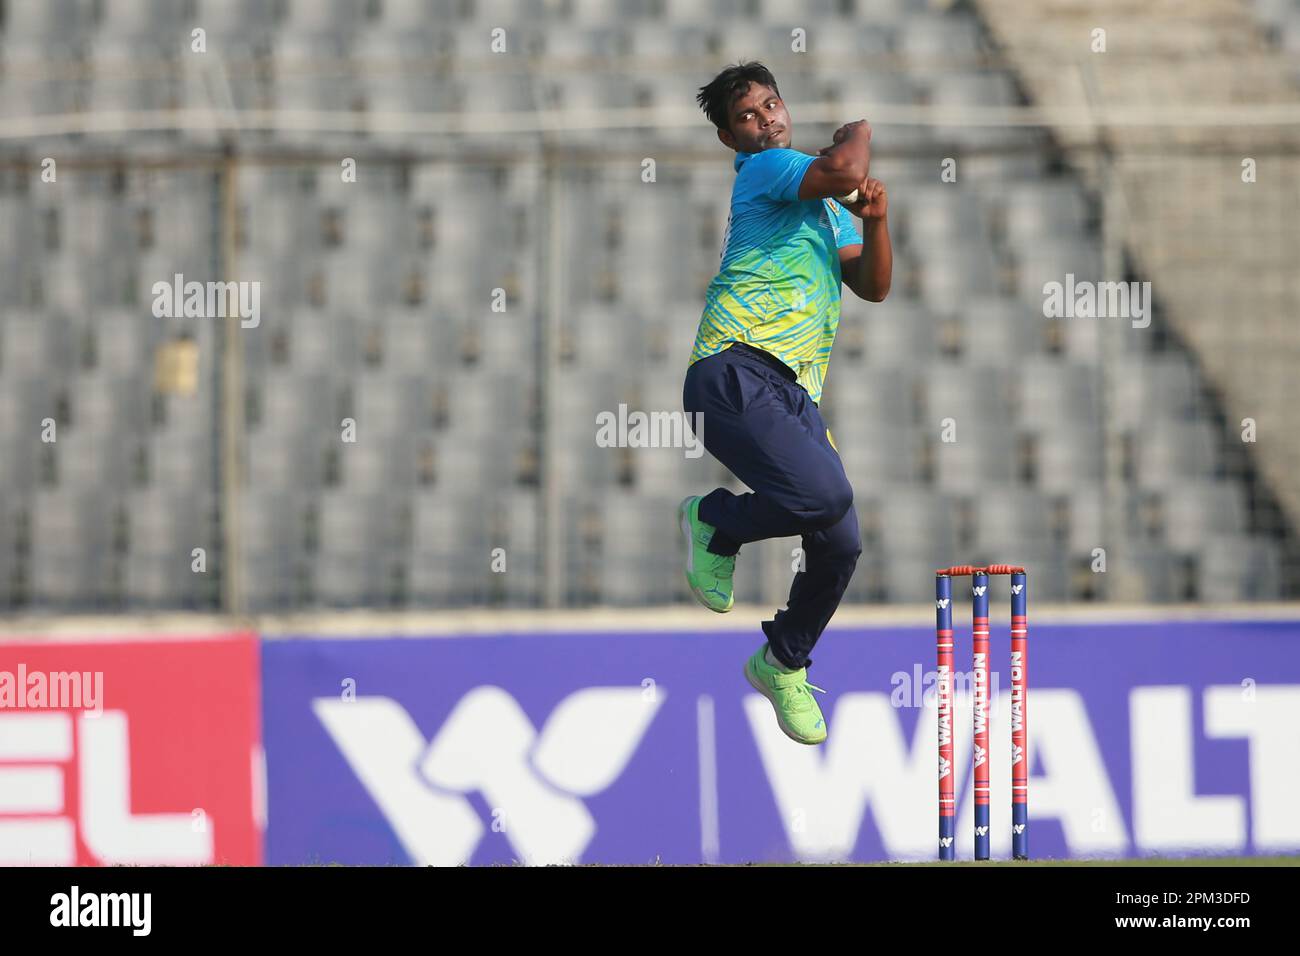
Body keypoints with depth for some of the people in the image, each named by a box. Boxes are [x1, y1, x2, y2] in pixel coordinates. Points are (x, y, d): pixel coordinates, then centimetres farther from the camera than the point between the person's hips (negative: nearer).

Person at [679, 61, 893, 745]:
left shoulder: (826, 208, 29)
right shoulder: (765, 171, 2)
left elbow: (872, 286, 26)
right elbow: (843, 172, -16)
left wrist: (874, 223, 8)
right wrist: (858, 133, 6)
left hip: (795, 393, 8)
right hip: (735, 374, -8)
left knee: (840, 546, -1)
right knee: (824, 493, -31)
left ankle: (783, 664, 25)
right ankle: (714, 522, -1)